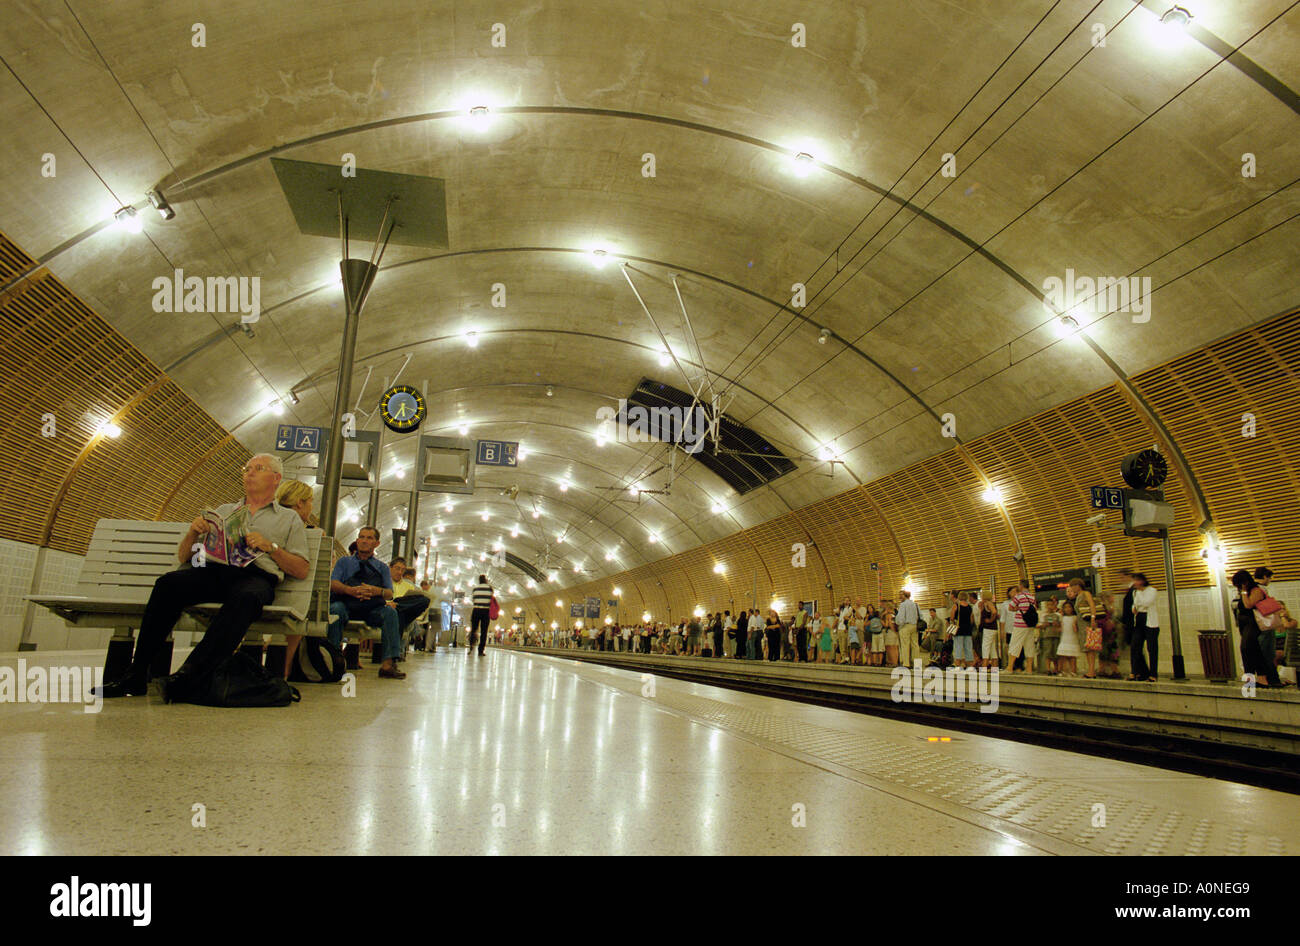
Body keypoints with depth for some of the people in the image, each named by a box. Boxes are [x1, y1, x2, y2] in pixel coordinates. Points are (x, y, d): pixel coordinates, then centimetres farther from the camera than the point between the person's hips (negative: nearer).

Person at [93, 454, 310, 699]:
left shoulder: (290, 519, 23)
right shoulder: (223, 511, 32)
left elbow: (301, 571, 10)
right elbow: (182, 557, 26)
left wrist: (270, 547, -3)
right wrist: (193, 533, 6)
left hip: (255, 576, -3)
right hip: (210, 569, 3)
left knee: (246, 597, -40)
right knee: (168, 583, -30)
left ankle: (188, 675, -47)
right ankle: (136, 675, -28)